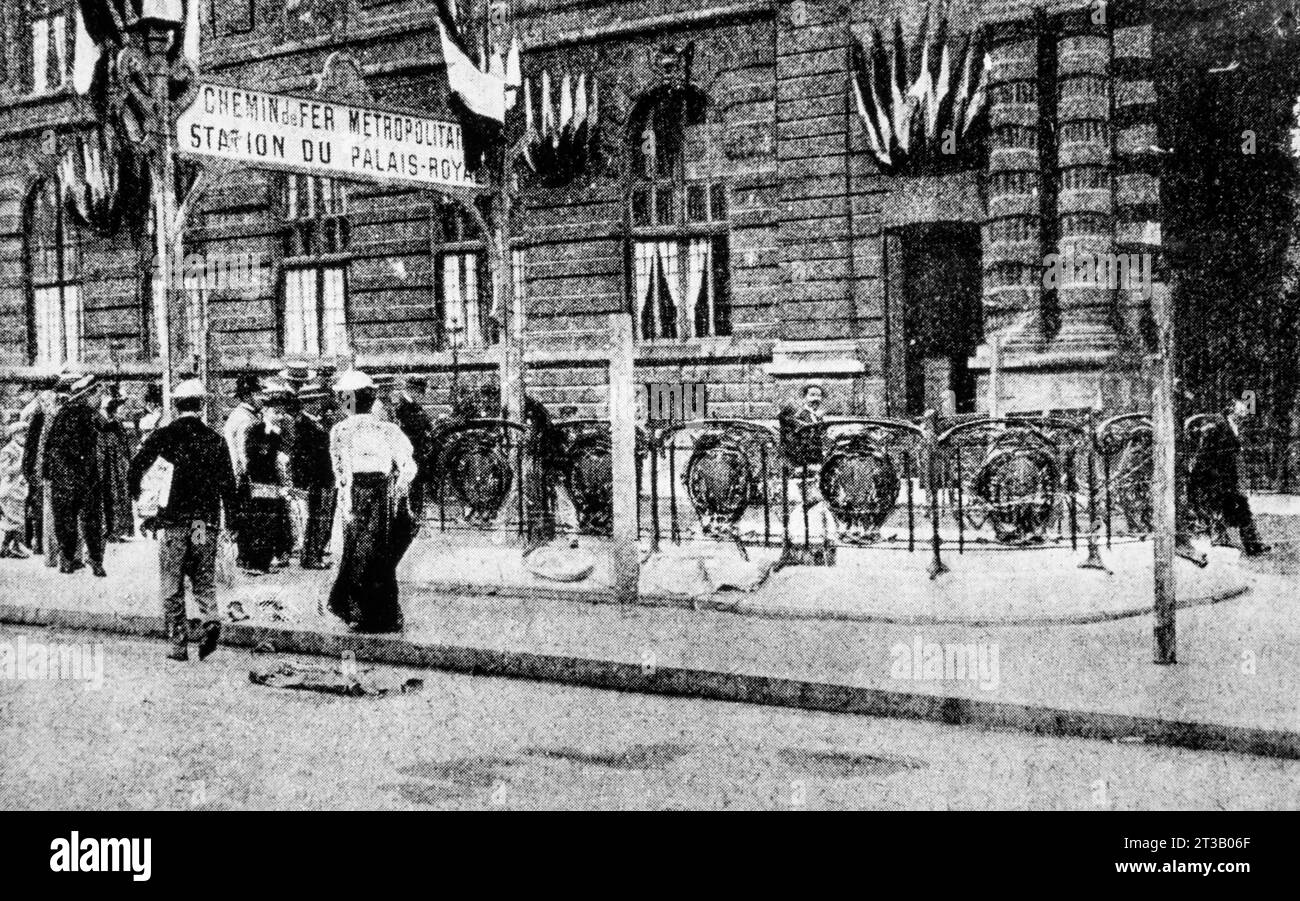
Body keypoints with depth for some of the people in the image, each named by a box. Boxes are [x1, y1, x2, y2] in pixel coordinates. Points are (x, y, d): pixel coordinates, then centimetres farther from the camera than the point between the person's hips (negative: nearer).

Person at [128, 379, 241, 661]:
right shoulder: (215, 440, 3)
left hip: (173, 521, -2)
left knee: (172, 587, 7)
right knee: (204, 581, 14)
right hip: (207, 523, 2)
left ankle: (179, 646, 6)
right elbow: (228, 483, 3)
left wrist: (136, 496, 15)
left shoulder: (163, 436, -2)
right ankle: (210, 621, -12)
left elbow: (135, 470, -4)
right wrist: (233, 518, 12)